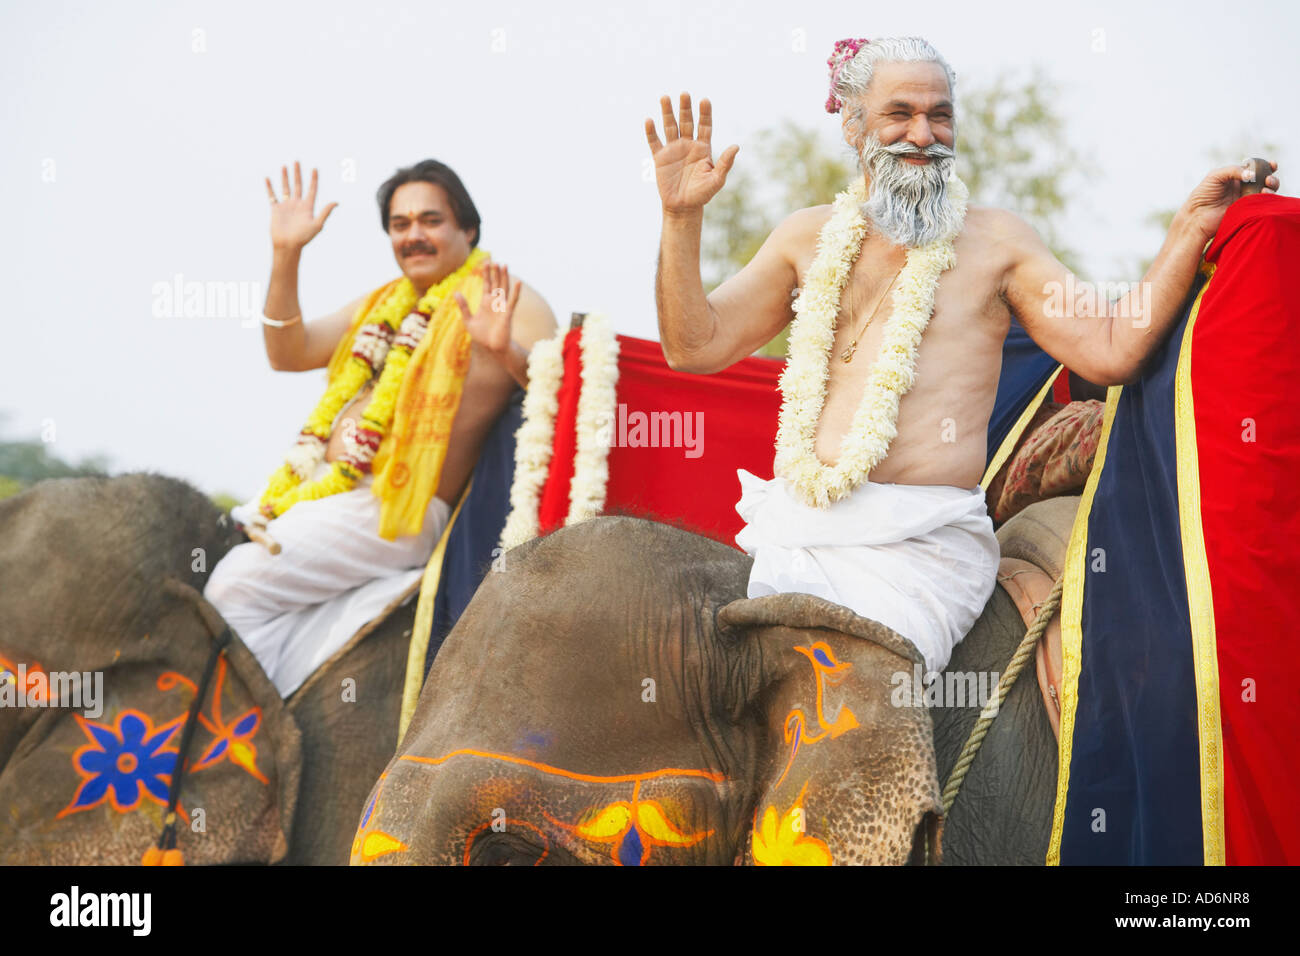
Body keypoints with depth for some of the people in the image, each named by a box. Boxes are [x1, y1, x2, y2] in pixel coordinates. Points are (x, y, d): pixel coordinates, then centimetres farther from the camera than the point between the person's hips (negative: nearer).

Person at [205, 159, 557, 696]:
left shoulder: (501, 301, -3)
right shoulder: (384, 305, 22)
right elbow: (287, 354, 18)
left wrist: (509, 354, -36)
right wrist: (285, 255, 7)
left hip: (395, 512, -9)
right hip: (318, 486, 9)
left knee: (235, 587, -20)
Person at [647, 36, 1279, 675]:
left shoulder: (994, 240, 9)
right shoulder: (811, 238, 16)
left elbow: (1112, 352, 2)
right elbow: (696, 347, 13)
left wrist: (1190, 230, -6)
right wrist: (681, 218, 3)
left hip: (923, 544, -3)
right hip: (799, 531, 3)